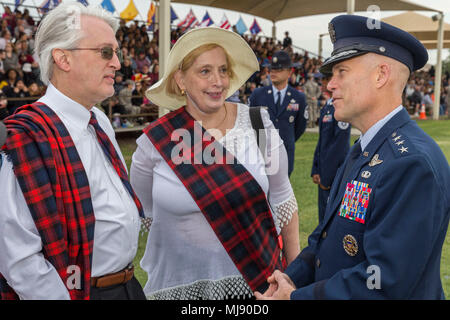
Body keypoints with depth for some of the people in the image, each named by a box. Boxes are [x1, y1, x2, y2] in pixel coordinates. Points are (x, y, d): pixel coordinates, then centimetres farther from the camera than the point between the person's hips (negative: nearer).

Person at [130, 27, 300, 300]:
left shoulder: (258, 123, -7)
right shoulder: (154, 142, -10)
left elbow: (281, 198, 2)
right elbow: (150, 213, 5)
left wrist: (295, 267, 6)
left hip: (256, 276, 1)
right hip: (181, 283, 0)